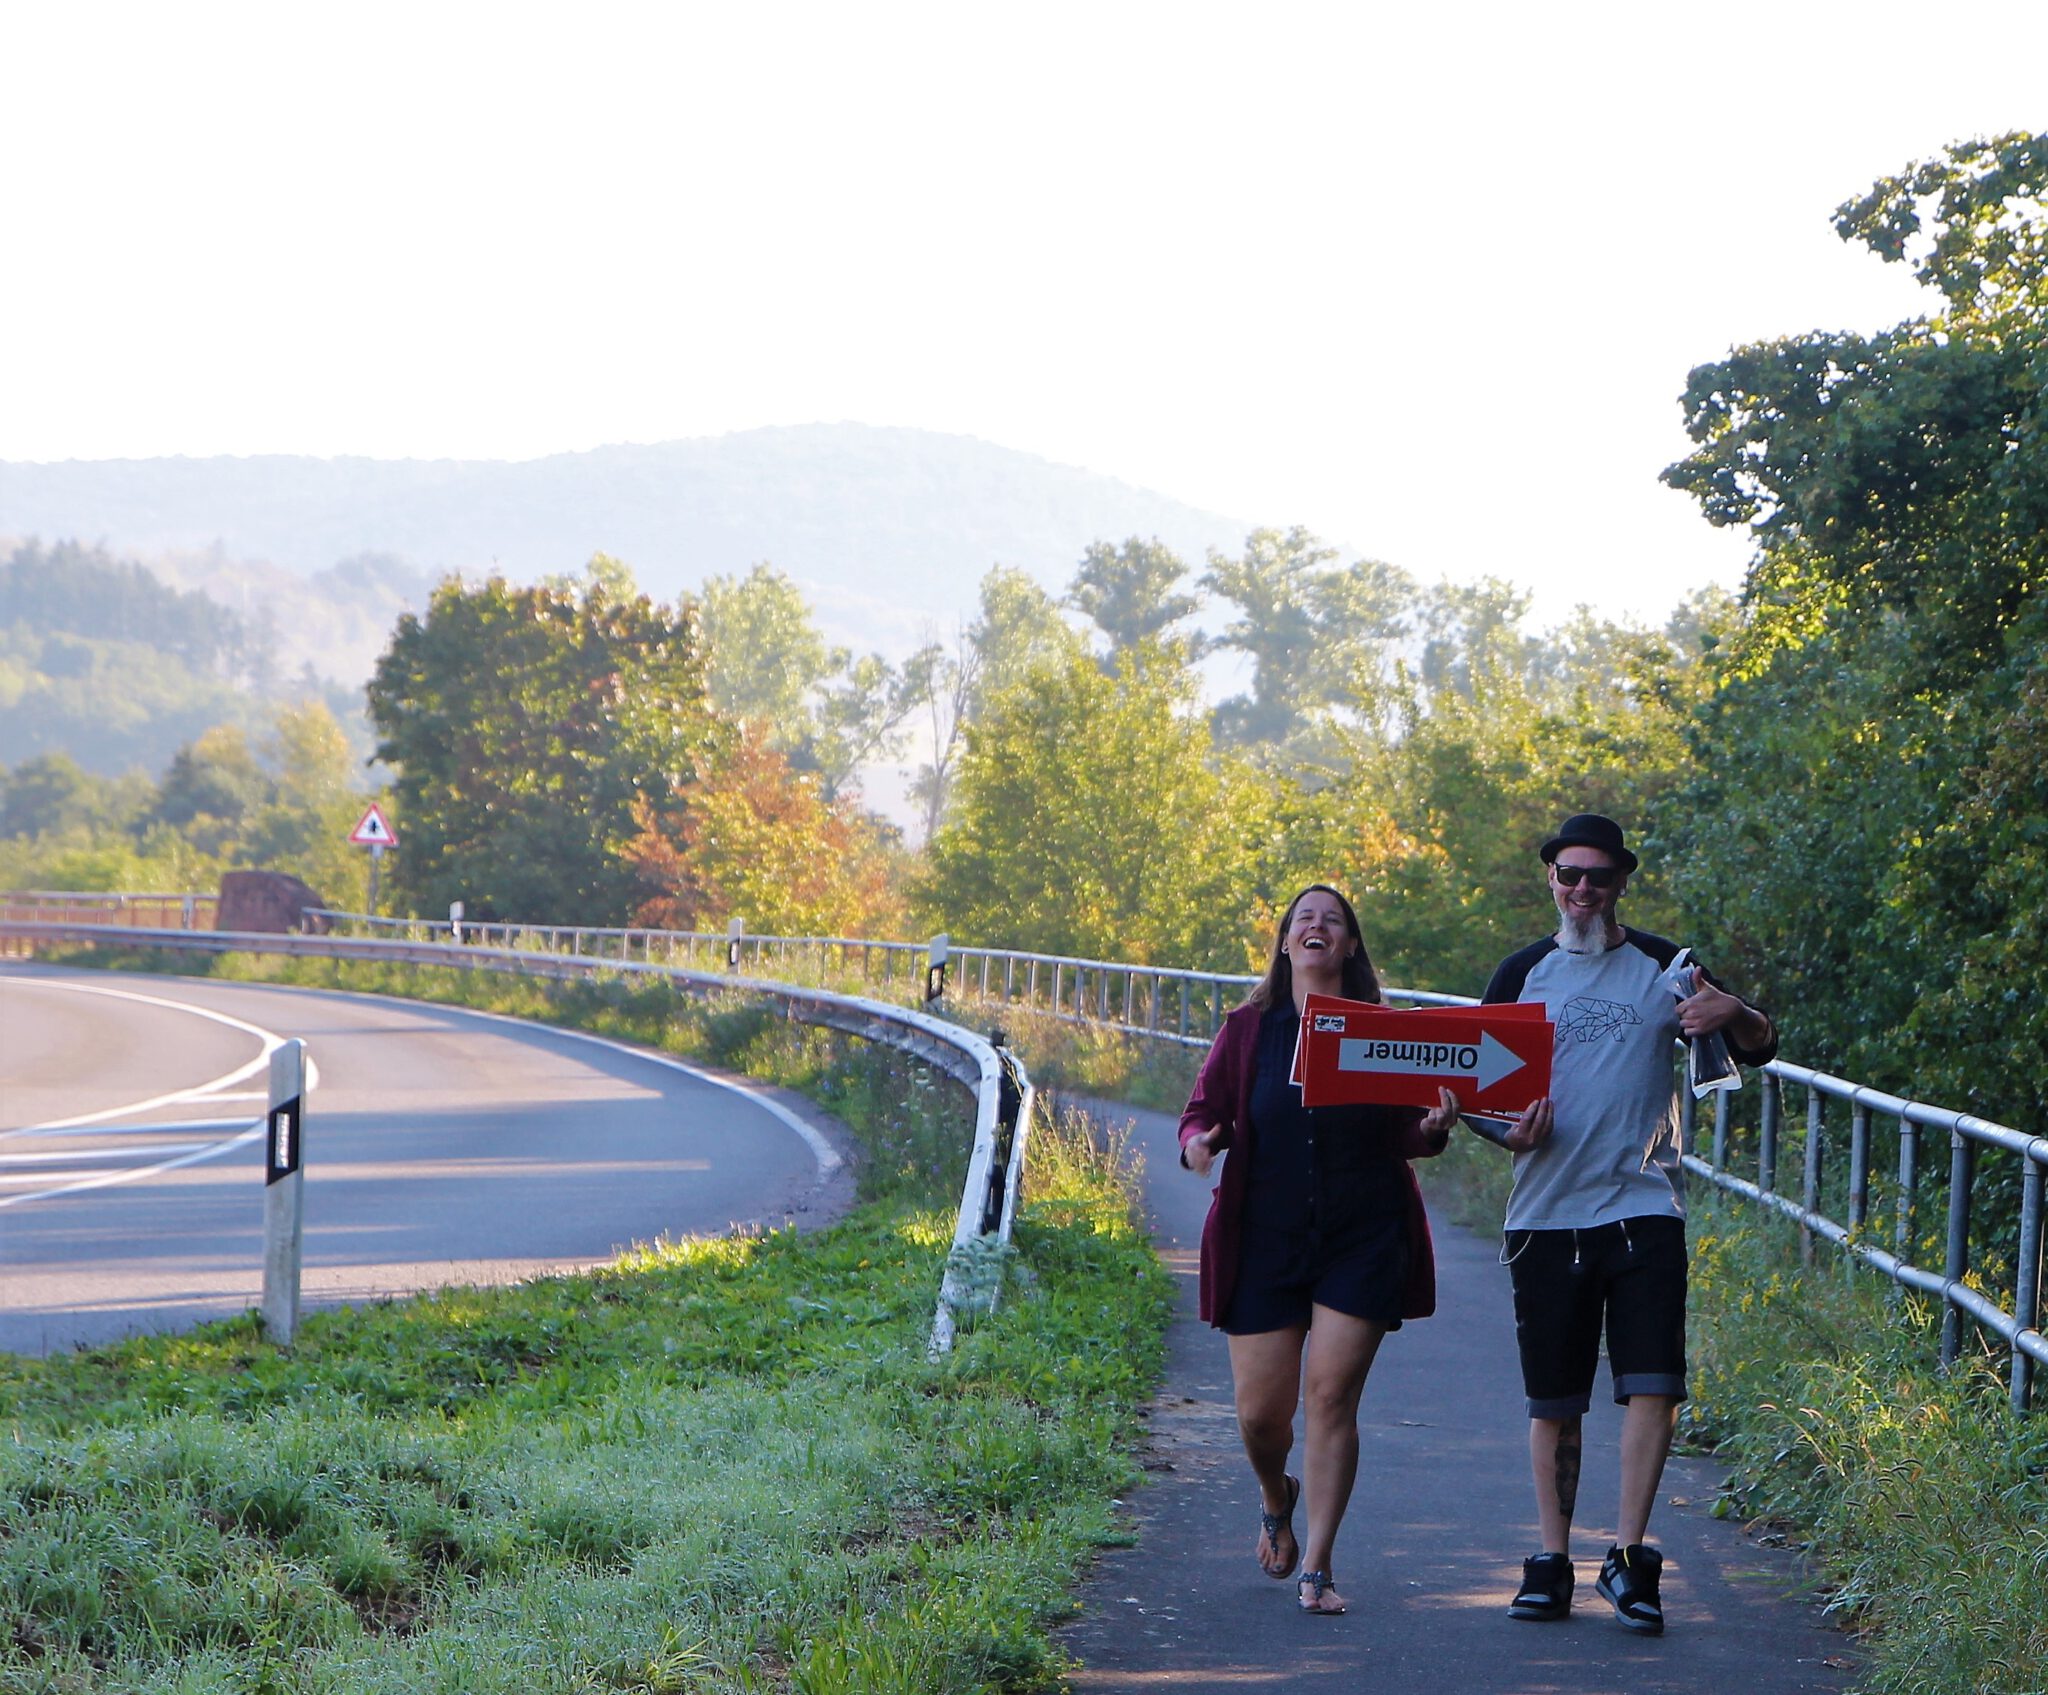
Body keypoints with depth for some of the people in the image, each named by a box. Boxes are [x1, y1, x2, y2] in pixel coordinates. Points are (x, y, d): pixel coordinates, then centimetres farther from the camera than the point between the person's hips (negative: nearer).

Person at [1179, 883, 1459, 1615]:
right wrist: (1200, 1140, -16)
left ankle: (1317, 1567, -1)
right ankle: (1275, 1498, 35)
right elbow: (1205, 1110, 6)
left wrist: (1434, 1127, -17)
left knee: (1332, 1394, -9)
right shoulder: (1248, 1030, 6)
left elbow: (1402, 1134, 5)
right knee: (1262, 1409, -1)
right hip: (1266, 1237, 1)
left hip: (1363, 1239, -1)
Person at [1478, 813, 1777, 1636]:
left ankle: (1629, 1556, -5)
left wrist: (1731, 1012, -17)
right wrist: (1508, 1127, -11)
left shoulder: (1663, 967, 5)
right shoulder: (1522, 974, 8)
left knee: (1652, 1385, -12)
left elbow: (1758, 1050, 6)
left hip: (1643, 1206, -1)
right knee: (1553, 1404, 5)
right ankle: (1551, 1561, 13)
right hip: (1546, 1213, 1)